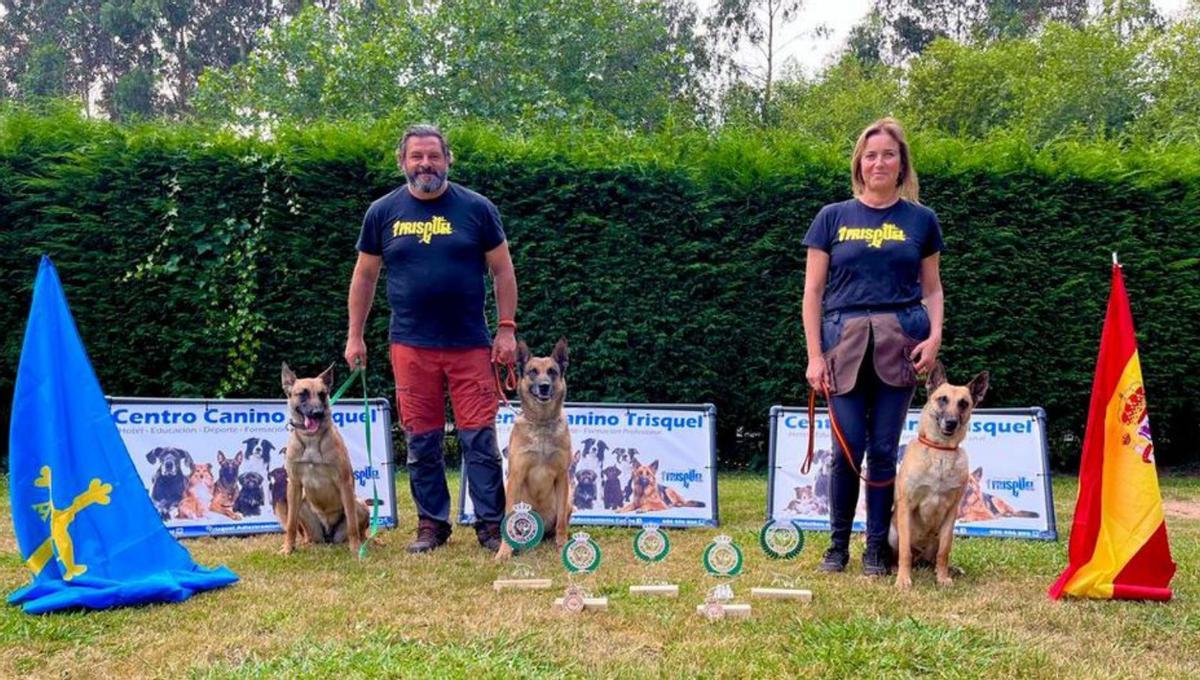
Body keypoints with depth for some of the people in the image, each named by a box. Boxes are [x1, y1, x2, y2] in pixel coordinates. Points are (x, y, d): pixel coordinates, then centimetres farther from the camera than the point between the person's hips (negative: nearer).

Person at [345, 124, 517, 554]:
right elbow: (365, 276, 12)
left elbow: (502, 270, 4)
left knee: (480, 438, -1)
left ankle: (491, 525, 8)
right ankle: (431, 524, 19)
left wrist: (506, 329, -2)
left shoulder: (476, 208, 2)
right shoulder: (383, 212, 6)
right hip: (411, 345, 2)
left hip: (470, 343, -1)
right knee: (421, 442, 7)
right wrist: (355, 336, 9)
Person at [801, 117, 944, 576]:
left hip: (899, 343, 1)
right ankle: (838, 545, 15)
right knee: (848, 448, -2)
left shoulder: (921, 220, 10)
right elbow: (813, 290, 5)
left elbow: (932, 288, 14)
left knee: (884, 449, 2)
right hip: (844, 341, 0)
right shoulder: (833, 217, 7)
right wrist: (814, 355, -3)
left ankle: (877, 548, 15)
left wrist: (935, 335, -4)